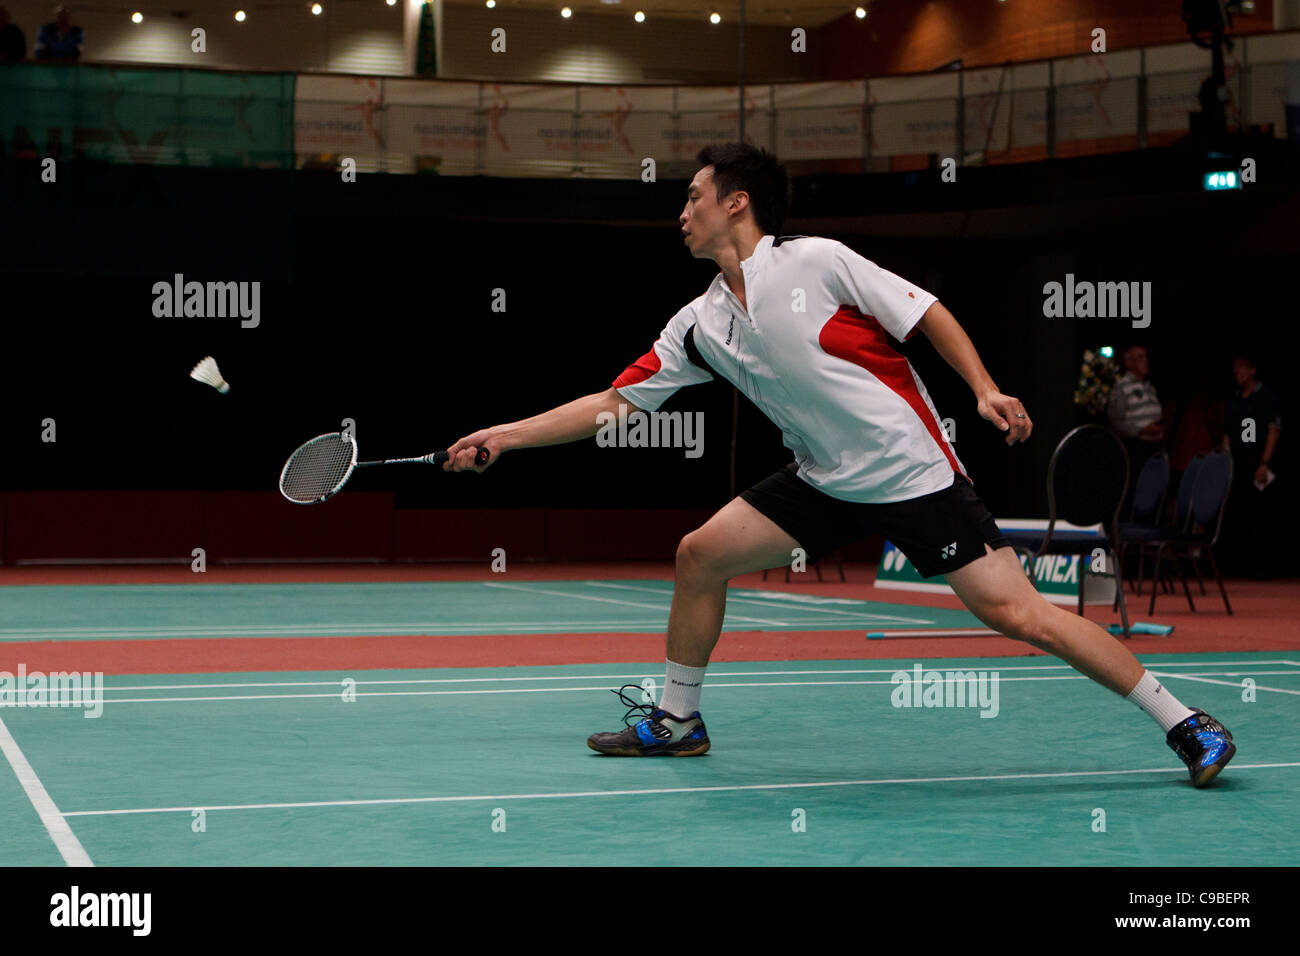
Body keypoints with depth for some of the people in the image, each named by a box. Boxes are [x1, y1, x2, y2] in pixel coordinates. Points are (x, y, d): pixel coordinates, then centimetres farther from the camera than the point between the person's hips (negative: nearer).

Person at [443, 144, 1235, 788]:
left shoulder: (816, 261, -11)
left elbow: (928, 314, -6)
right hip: (827, 482, 7)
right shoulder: (700, 327, 6)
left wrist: (985, 389, -18)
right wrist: (506, 436, 7)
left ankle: (1184, 722, -5)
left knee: (1018, 612, -14)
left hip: (915, 472, -6)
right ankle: (678, 720, 19)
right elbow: (614, 404, 10)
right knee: (700, 554, 1)